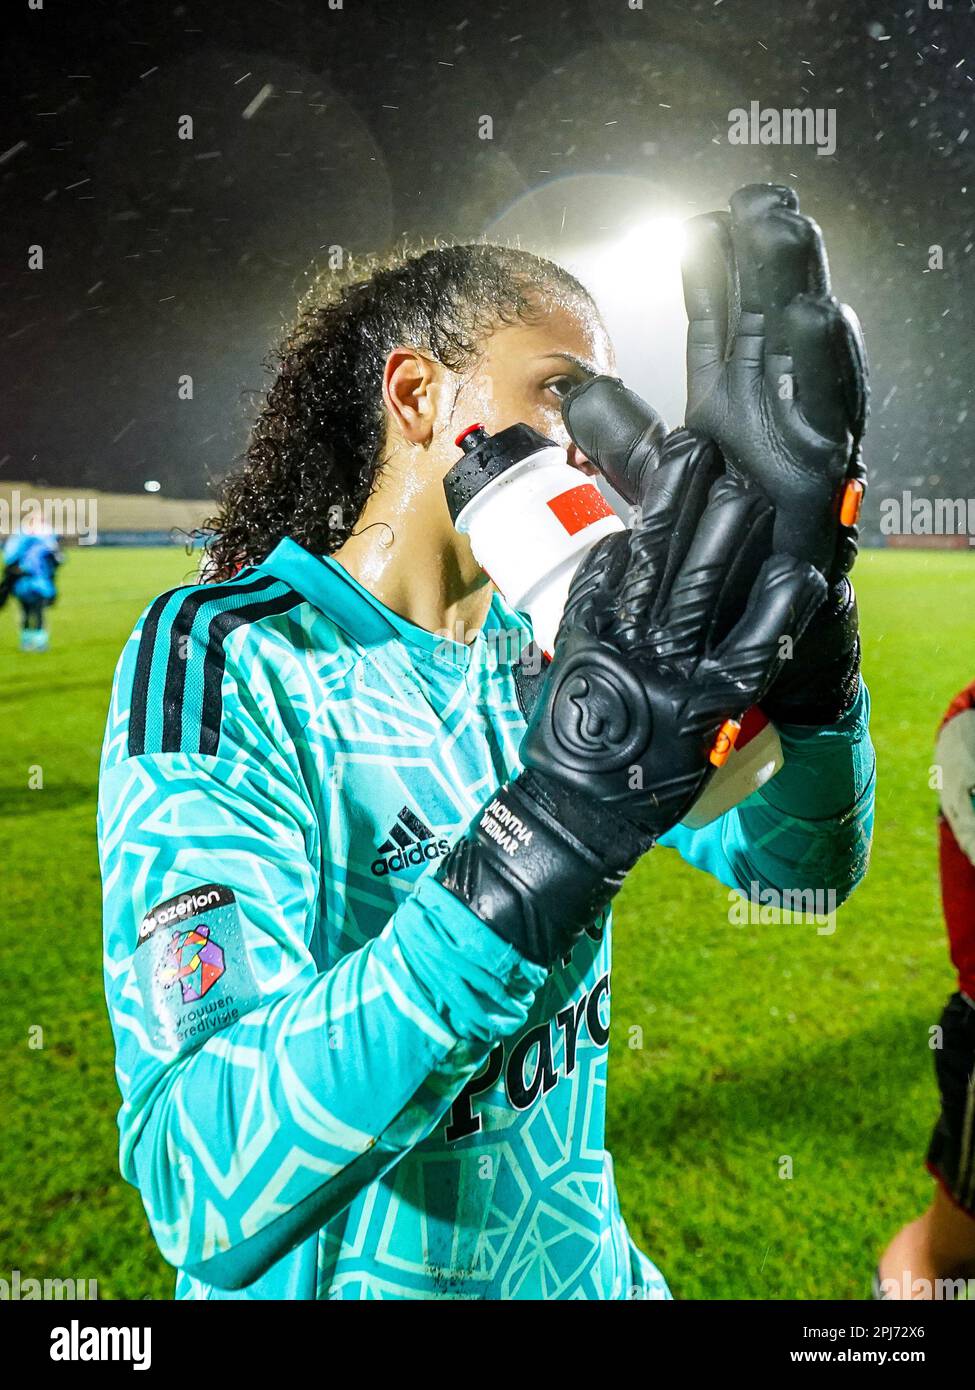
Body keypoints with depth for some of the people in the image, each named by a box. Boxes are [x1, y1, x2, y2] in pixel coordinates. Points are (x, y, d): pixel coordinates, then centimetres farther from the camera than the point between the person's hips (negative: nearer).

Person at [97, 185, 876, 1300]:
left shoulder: (551, 645, -4)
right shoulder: (223, 653, -23)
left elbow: (801, 863, -8)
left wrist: (800, 576, -25)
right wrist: (562, 821, -43)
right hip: (344, 1276, -5)